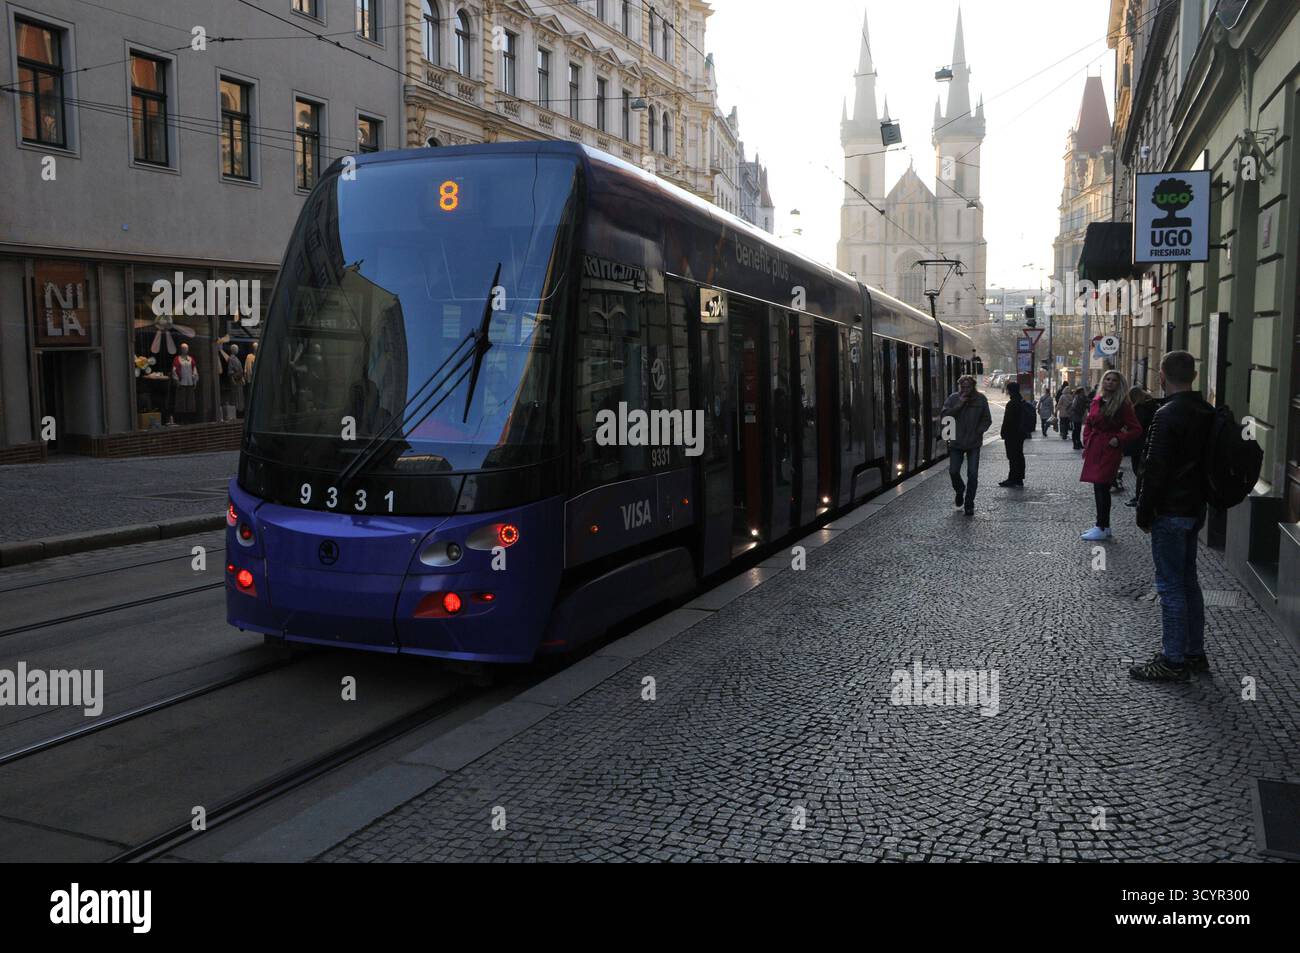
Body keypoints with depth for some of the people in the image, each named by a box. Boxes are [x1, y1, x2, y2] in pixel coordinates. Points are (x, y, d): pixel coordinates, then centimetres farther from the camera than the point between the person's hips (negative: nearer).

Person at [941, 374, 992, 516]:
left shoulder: (981, 399, -3)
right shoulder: (953, 399, -3)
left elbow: (987, 420, 3)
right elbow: (943, 417, -13)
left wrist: (978, 431, -11)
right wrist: (958, 405, -20)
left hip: (974, 443, -1)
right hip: (956, 442, 1)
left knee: (972, 474, -3)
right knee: (953, 471, 3)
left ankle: (969, 504, 8)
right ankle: (959, 491, 35)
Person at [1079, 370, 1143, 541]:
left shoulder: (1122, 405, -7)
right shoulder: (1097, 401, 9)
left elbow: (1136, 430, -5)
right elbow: (1088, 424, 20)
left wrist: (1118, 439, -14)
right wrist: (1087, 442, 9)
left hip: (1109, 450, -6)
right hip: (1094, 449, 6)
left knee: (1102, 487, -7)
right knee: (1099, 488, 11)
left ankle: (1102, 528, -1)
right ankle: (1104, 525, 20)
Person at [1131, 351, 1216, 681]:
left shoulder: (1167, 415, -18)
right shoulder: (1207, 412, 8)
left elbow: (1156, 469, -20)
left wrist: (1144, 514, -11)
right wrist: (1200, 500, 20)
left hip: (1171, 511, -9)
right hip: (1196, 508, 9)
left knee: (1171, 586, -2)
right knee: (1188, 582, 17)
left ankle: (1173, 661, 4)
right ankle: (1195, 653, 25)